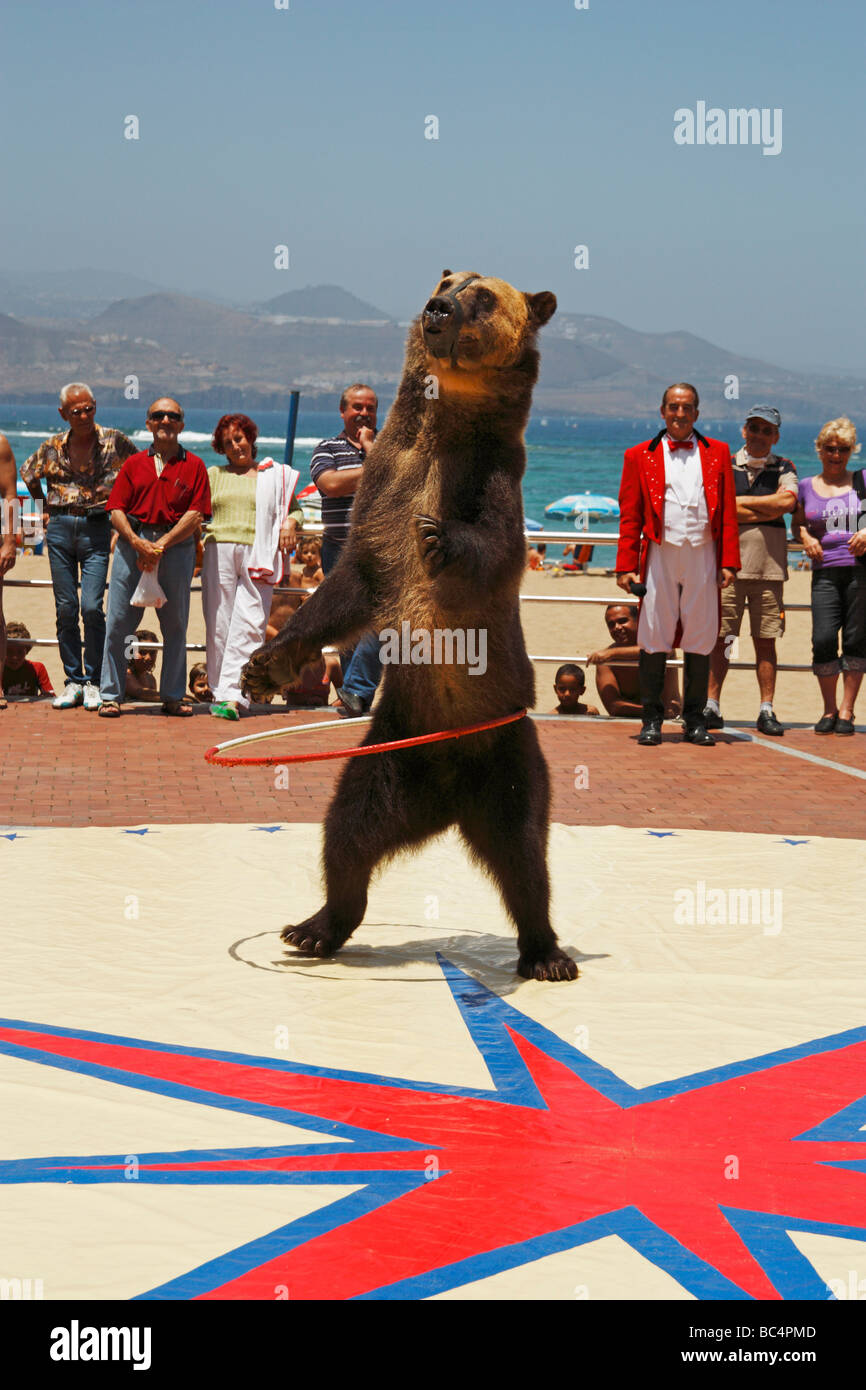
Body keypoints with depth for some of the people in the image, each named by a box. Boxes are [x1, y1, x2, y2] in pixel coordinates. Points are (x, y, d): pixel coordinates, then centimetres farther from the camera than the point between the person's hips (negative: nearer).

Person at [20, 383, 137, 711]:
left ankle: (93, 682, 0)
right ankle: (73, 681, 10)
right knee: (65, 608, 3)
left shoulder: (114, 442, -2)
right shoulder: (53, 447, 6)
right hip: (60, 528, 3)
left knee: (92, 607, -11)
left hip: (96, 527, -3)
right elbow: (28, 474, 24)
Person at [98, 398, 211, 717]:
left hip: (176, 545, -1)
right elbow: (117, 510, 5)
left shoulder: (194, 466, 7)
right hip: (132, 543, 1)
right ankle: (111, 695, 3)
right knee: (118, 622, -2)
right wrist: (138, 542, -12)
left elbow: (195, 514, -2)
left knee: (175, 625, 3)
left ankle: (172, 696, 12)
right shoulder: (134, 464, 12)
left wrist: (160, 545, -11)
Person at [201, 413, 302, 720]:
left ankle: (231, 695, -18)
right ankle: (221, 692, 2)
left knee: (248, 625, -13)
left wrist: (290, 522, -1)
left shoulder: (275, 475, 18)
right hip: (219, 552, 2)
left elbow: (294, 508, 20)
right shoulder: (213, 475, 21)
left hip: (258, 554, -1)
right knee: (219, 624, -4)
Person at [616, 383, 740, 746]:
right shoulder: (639, 456, 8)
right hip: (659, 555, -1)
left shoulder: (718, 453, 12)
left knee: (700, 639, 3)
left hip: (703, 557, 1)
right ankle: (652, 720, 6)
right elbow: (629, 516, 5)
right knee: (654, 638, -2)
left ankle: (694, 720, 11)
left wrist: (728, 561, 0)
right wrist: (626, 566, -3)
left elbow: (728, 512, 8)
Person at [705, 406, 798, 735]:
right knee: (720, 638, -2)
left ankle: (766, 711, 4)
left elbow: (787, 501, -10)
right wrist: (765, 512, -8)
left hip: (769, 565, 1)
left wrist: (740, 502, -5)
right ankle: (711, 707, 2)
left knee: (766, 641, 1)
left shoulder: (784, 468, 11)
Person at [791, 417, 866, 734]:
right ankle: (829, 709, 7)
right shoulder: (806, 487, 13)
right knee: (824, 639, -9)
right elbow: (797, 522, 24)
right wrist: (805, 537, 3)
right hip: (826, 571, 1)